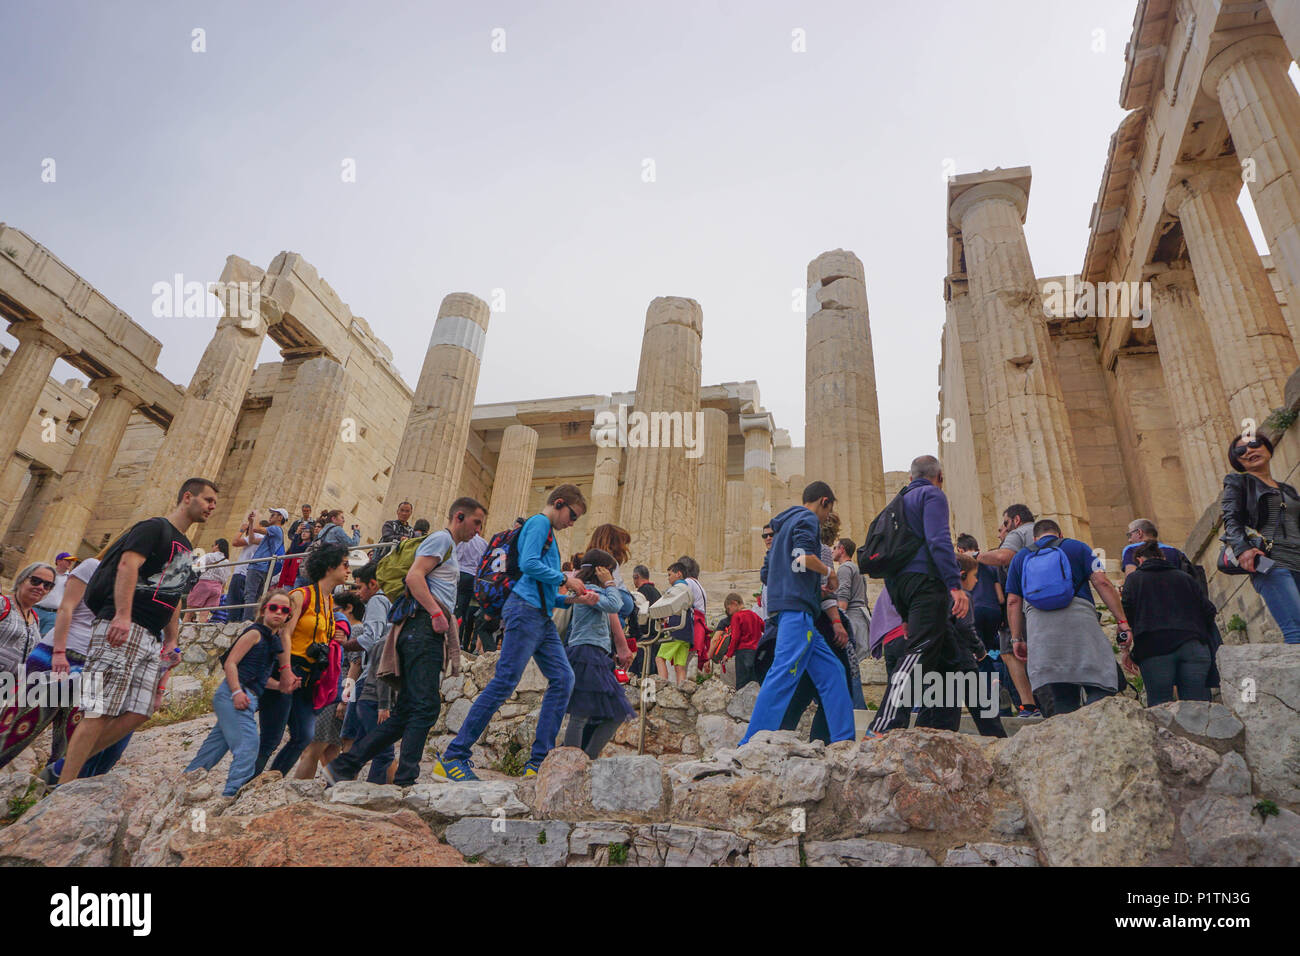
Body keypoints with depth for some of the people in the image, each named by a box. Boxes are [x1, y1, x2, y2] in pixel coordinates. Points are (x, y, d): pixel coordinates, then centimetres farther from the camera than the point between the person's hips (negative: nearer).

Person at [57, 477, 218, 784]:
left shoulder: (186, 549, 25)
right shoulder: (155, 527, -1)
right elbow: (128, 565, -15)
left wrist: (172, 641, 19)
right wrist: (122, 616, -26)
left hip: (152, 639, 9)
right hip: (124, 628, -9)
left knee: (138, 713, 1)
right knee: (101, 711, -11)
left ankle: (68, 766, 14)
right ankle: (63, 787, -5)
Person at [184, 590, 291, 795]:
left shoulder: (274, 640, 18)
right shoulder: (255, 633, -5)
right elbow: (230, 663, -12)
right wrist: (237, 691, -22)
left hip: (248, 699, 9)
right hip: (233, 696, -8)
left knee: (214, 748, 14)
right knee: (248, 746, -15)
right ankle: (232, 793, -15)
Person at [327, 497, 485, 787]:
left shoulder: (449, 548, 30)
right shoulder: (441, 538, 0)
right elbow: (413, 577, -15)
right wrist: (436, 613, -21)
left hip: (429, 633, 10)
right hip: (423, 628, -10)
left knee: (406, 712, 7)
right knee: (426, 706, -13)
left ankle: (343, 767, 10)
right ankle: (405, 779, -11)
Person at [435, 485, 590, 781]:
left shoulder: (549, 534, 27)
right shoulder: (539, 522, -1)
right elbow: (529, 564, -18)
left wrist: (576, 598, 15)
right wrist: (564, 578, -8)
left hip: (542, 618, 10)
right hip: (525, 609, -10)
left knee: (563, 678, -1)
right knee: (505, 681, -12)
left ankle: (539, 761, 0)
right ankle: (453, 757, -6)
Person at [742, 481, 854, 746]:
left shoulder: (785, 524, 27)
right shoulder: (808, 519, 0)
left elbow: (766, 574, 26)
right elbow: (804, 556, -19)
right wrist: (829, 571, 0)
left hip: (790, 611, 10)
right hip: (798, 607, -10)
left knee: (831, 670, 9)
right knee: (784, 674, -15)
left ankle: (843, 740, 8)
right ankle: (751, 743, -17)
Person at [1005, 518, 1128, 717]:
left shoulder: (1020, 557, 22)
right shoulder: (1077, 547, 17)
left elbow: (1013, 601, 15)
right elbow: (1102, 583, 4)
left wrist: (1017, 638, 16)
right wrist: (1122, 622, 4)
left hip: (1041, 630, 2)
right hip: (1080, 622, -2)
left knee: (1062, 698, 4)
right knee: (1099, 689, -2)